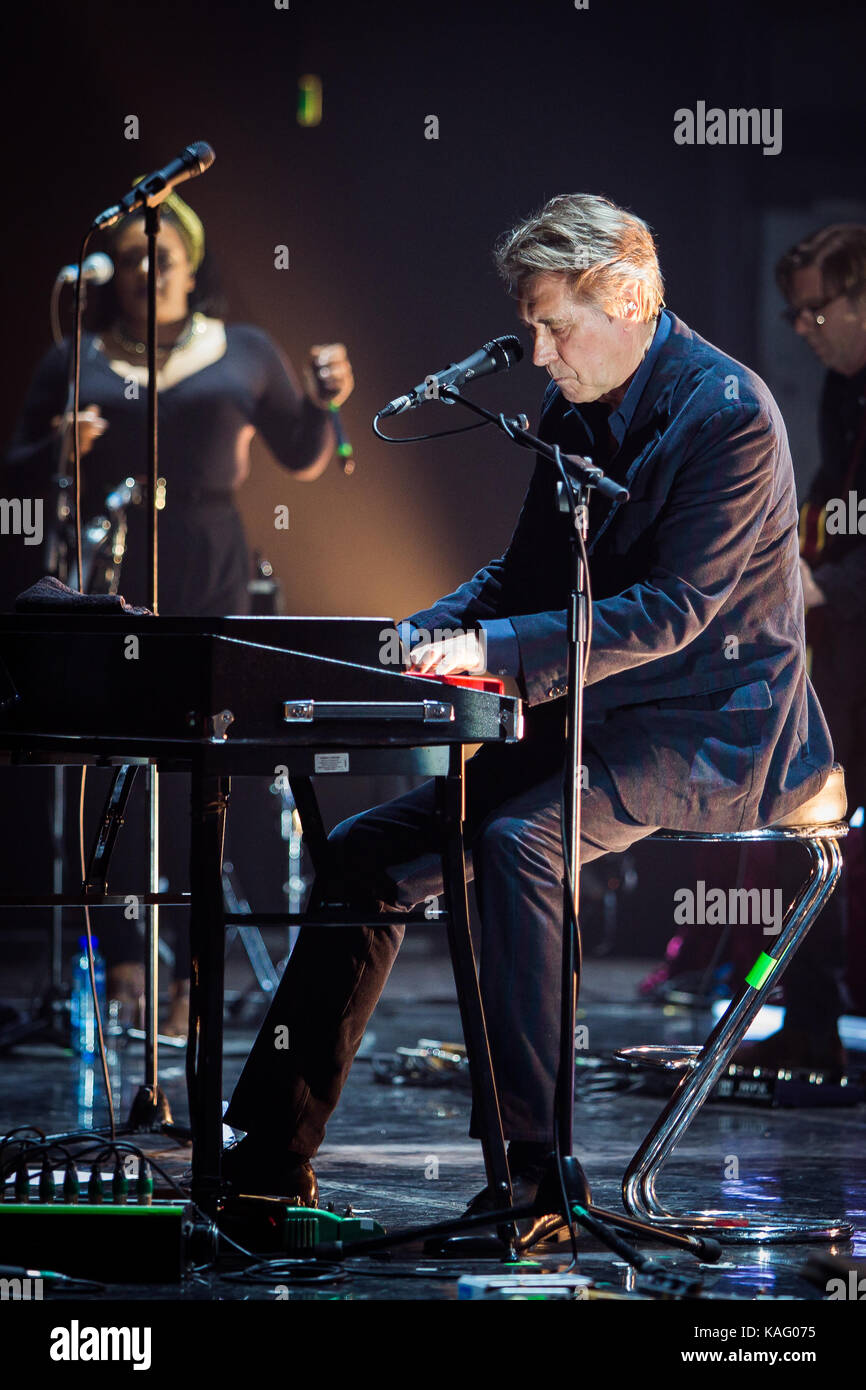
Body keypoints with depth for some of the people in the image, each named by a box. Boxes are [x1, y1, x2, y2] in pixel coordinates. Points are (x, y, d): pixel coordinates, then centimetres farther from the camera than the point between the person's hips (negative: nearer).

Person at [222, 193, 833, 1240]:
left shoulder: (728, 412, -16)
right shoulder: (573, 409, 10)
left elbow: (675, 608, -23)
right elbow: (526, 574, 18)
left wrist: (493, 647, -28)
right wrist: (424, 637, -2)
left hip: (710, 735, -9)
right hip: (589, 726, 9)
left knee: (518, 842, -34)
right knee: (362, 856, -2)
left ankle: (536, 1171, -29)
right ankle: (272, 1157, 2)